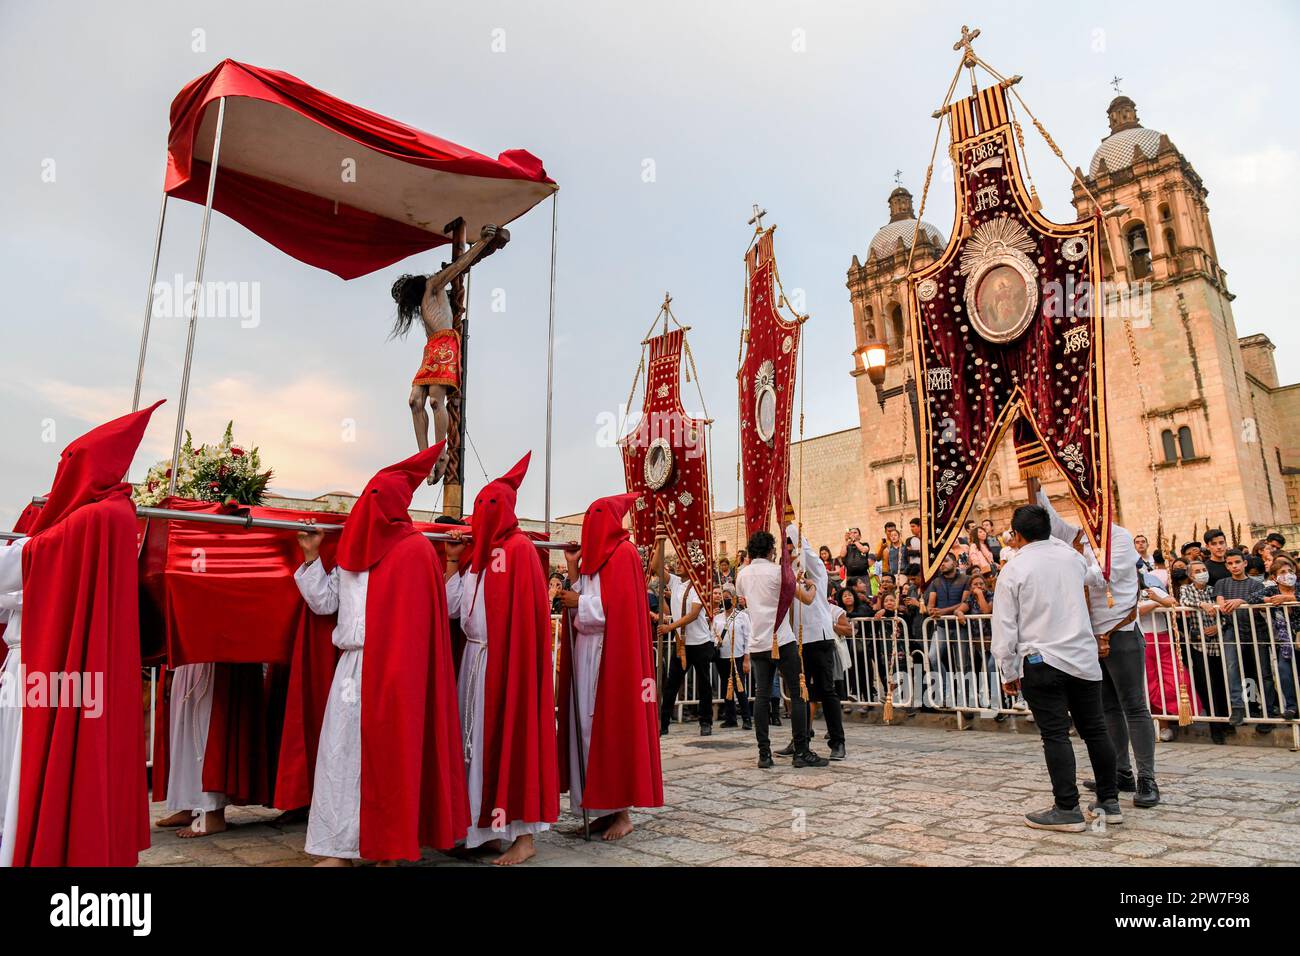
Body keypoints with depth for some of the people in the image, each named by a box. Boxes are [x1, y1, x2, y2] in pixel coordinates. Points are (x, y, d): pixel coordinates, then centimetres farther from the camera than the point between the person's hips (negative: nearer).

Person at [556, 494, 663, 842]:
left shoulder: (623, 553, -9)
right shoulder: (596, 555, 16)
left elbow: (615, 607, -16)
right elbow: (588, 600, 12)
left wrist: (578, 602, -7)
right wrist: (573, 568, 8)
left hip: (611, 655, -8)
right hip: (588, 654, 8)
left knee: (613, 727, -4)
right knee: (593, 728, 9)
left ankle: (622, 812, 6)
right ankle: (605, 808, 17)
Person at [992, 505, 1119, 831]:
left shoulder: (1014, 570, -7)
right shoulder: (1072, 557, 5)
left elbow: (1005, 626, -7)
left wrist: (1008, 672, 2)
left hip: (1041, 662, -5)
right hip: (1083, 657, 5)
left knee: (1055, 735, -1)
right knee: (1095, 729, 13)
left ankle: (1067, 809, 1)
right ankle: (1109, 801, 23)